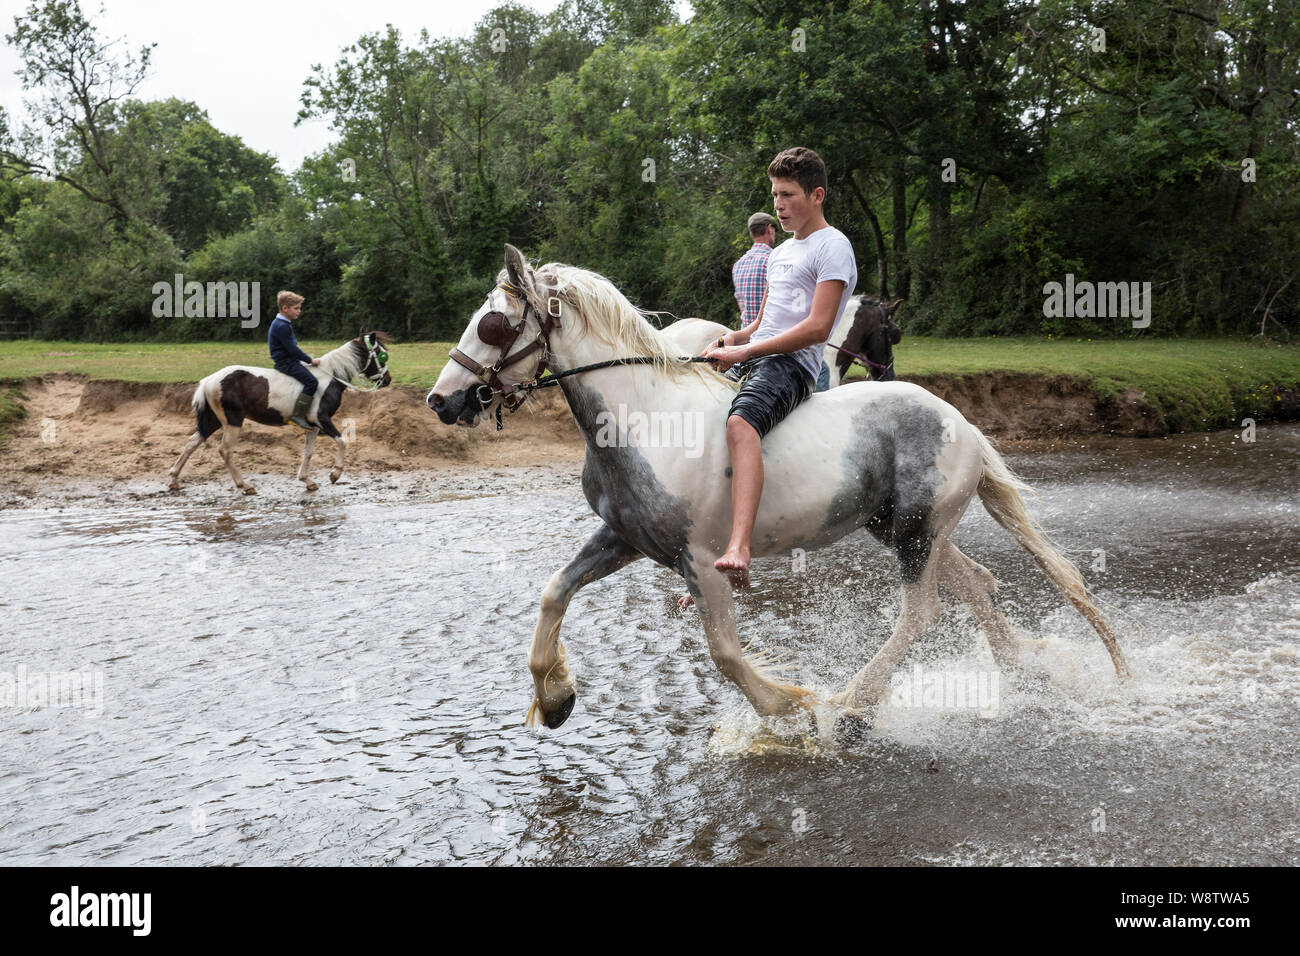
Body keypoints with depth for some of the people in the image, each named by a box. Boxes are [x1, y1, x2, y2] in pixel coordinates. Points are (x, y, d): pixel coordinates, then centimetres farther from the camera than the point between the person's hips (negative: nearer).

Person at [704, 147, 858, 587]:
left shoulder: (833, 246, -2)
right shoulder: (780, 253, 26)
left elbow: (816, 327, -14)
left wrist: (745, 351, -17)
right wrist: (733, 339, 5)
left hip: (791, 365, -10)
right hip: (750, 359, 10)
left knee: (741, 423, -38)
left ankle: (738, 549, -54)